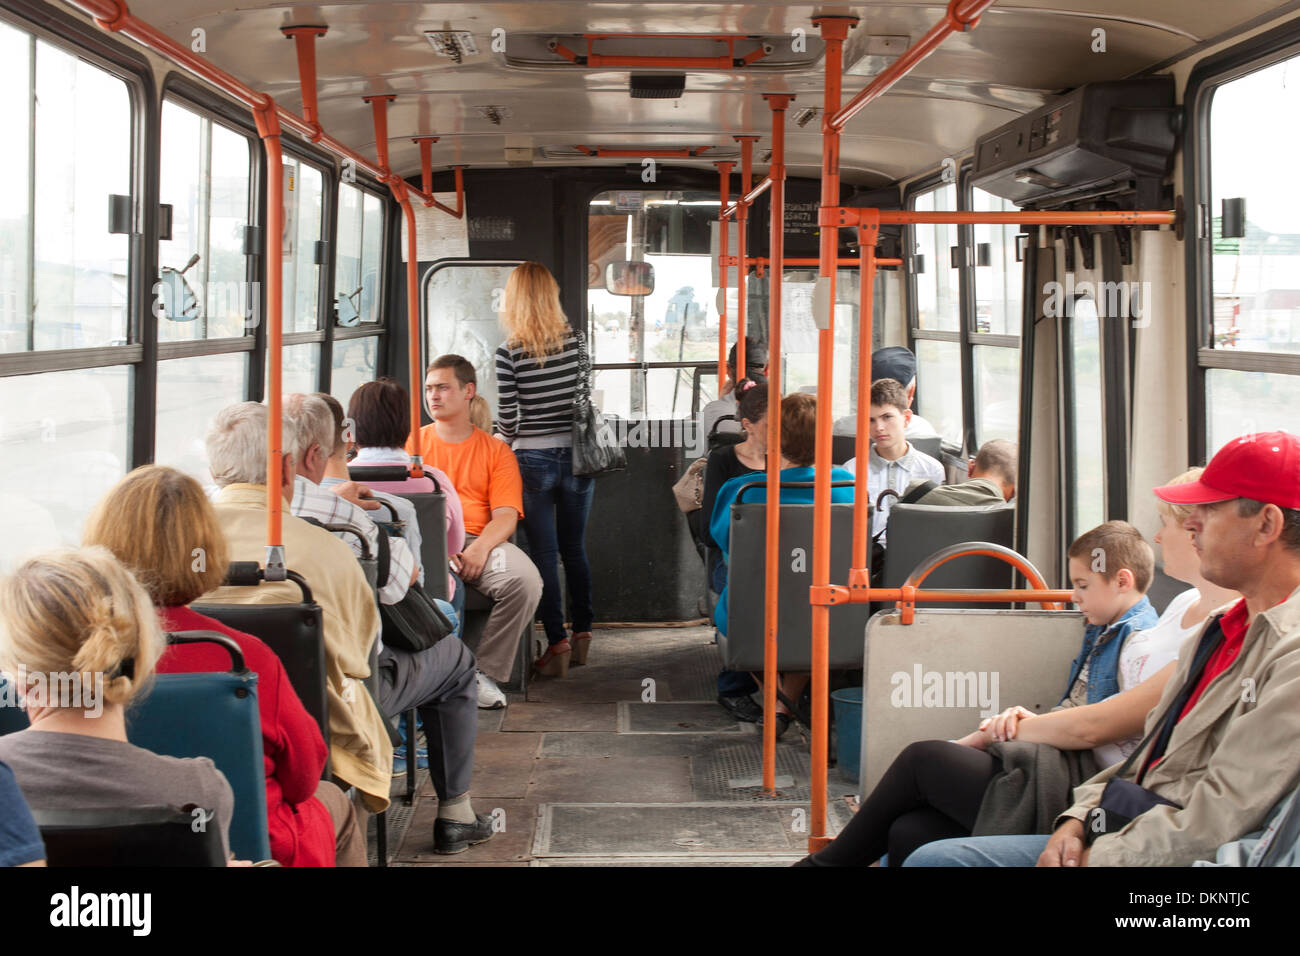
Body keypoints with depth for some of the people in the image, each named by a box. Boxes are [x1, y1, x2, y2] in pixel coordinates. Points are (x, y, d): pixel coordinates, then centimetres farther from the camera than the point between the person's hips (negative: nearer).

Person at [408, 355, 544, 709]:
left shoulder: (496, 451, 17)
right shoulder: (413, 444, 19)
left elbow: (507, 515, 5)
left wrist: (480, 547, -19)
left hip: (481, 541, 1)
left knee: (525, 581, -31)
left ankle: (486, 672, -16)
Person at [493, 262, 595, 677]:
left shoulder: (509, 351, -11)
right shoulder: (576, 340, -2)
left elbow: (507, 418, -8)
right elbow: (585, 397, 5)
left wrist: (503, 443, 13)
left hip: (533, 459, -3)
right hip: (577, 455, 3)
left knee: (544, 553, 3)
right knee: (575, 549, 15)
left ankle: (557, 642, 2)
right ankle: (581, 634, 21)